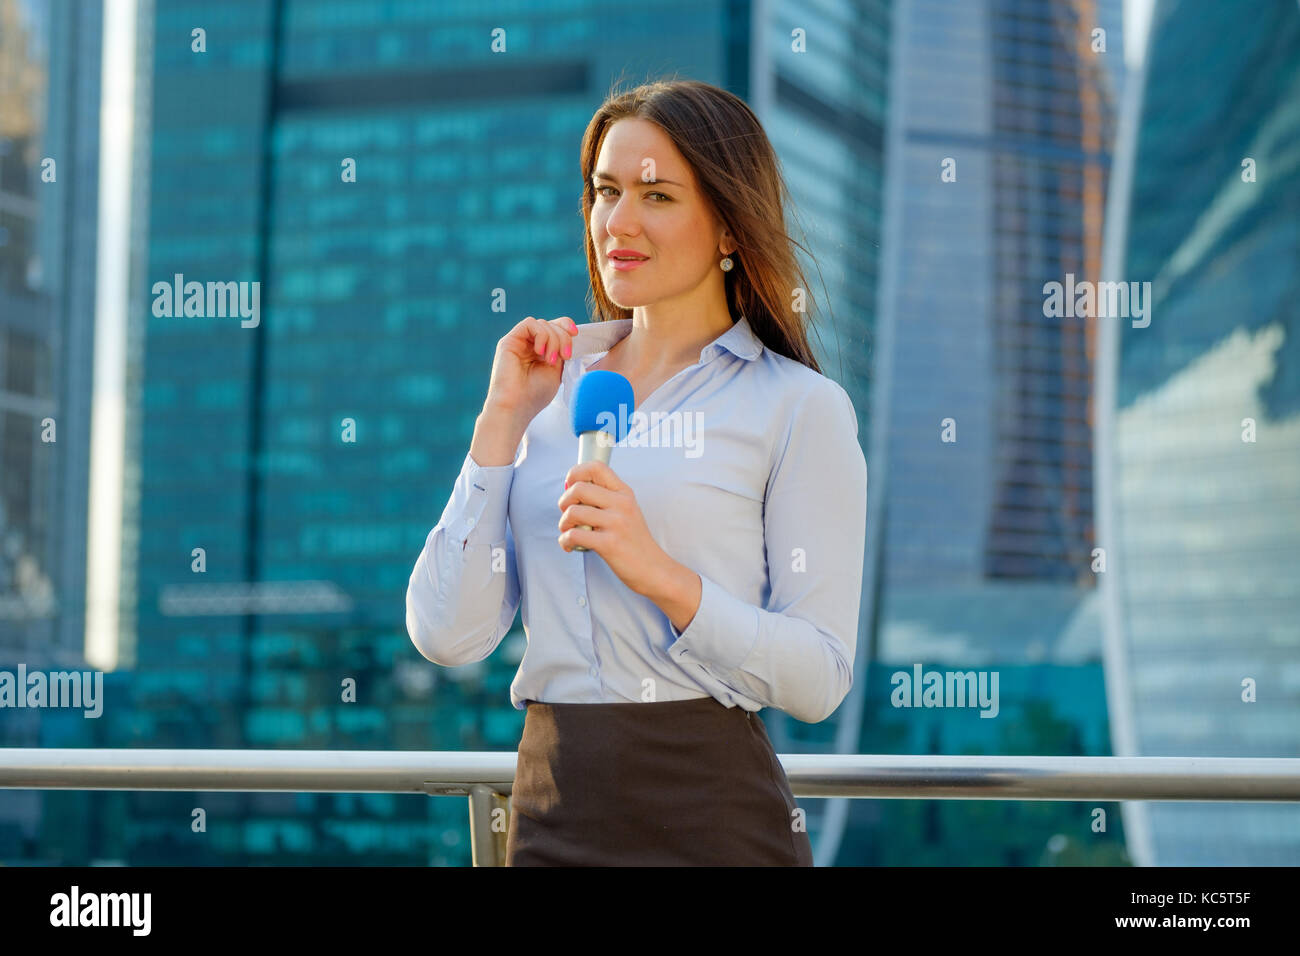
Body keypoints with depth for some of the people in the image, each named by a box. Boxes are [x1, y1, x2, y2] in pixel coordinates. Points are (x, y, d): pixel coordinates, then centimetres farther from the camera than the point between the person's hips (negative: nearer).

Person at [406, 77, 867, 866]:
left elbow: (818, 680, -8)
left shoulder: (801, 407, -3)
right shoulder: (555, 387, 8)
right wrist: (502, 418, -2)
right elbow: (447, 636, 0)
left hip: (713, 820, -4)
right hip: (551, 815, 4)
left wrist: (658, 572, -19)